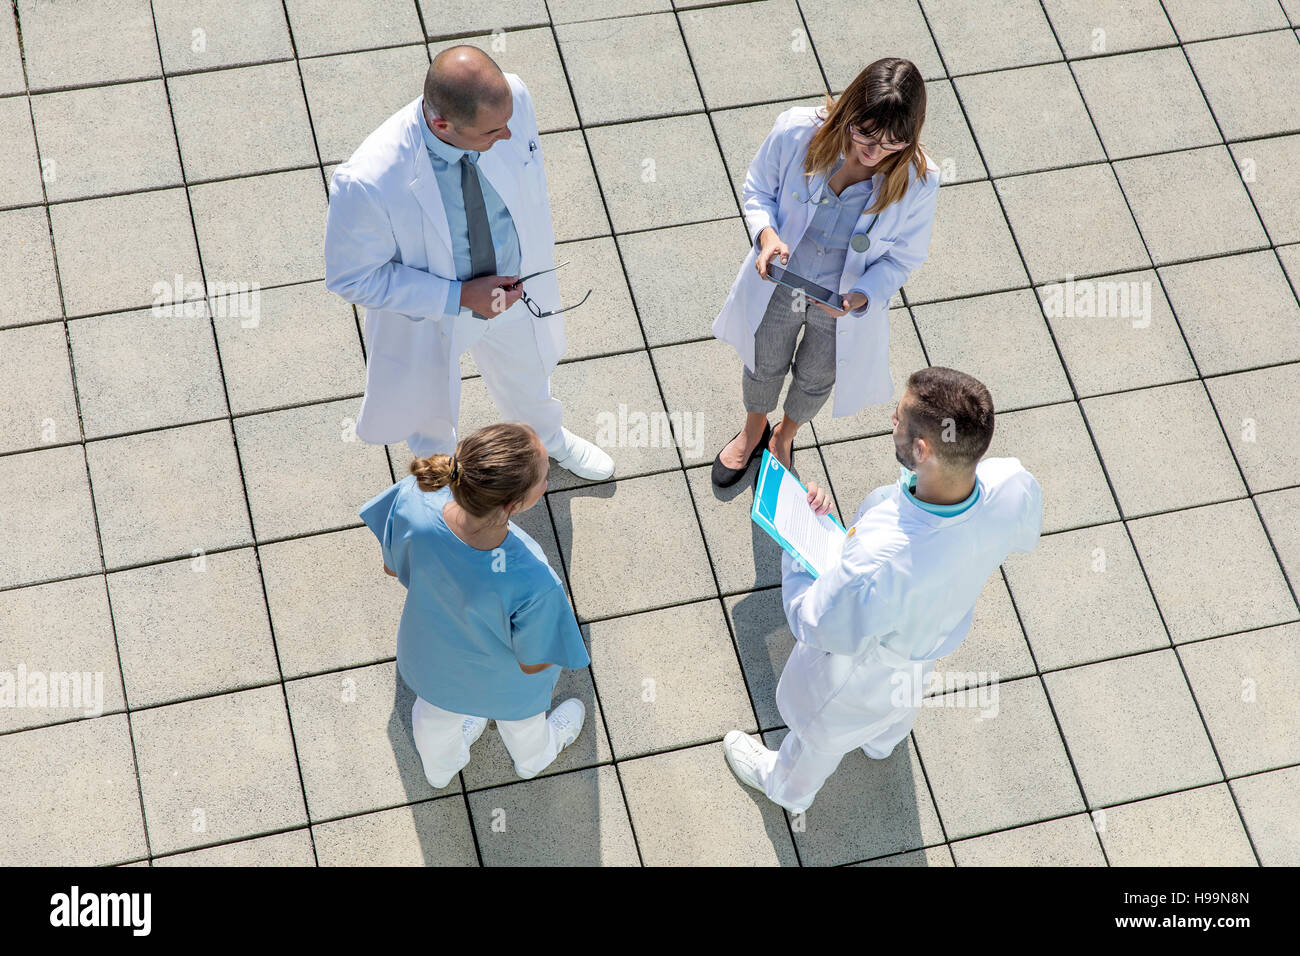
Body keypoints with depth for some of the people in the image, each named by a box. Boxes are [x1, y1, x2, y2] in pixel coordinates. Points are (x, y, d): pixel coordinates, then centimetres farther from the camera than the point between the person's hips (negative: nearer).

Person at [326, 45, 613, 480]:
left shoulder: (512, 96, -31)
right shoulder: (367, 183, -44)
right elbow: (352, 277, -26)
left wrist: (538, 257, 6)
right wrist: (459, 297, -30)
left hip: (515, 282, 3)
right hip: (431, 310, -3)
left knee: (527, 377, 35)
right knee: (429, 407, 30)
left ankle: (546, 437, 71)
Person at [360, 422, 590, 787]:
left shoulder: (412, 499, -40)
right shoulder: (533, 585, -48)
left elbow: (393, 566, -15)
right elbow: (533, 663, -26)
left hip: (429, 659, 3)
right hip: (503, 684, -3)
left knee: (436, 715, 40)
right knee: (521, 721, 37)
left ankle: (439, 769, 74)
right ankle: (533, 758, 73)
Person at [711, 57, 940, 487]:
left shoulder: (917, 181, -32)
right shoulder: (796, 131, -32)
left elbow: (903, 257, -14)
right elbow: (758, 190, -11)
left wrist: (859, 298, -32)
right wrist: (767, 234, -31)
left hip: (845, 304, 0)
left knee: (815, 379, 30)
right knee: (764, 366, 30)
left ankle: (784, 438, 65)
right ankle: (753, 430, 65)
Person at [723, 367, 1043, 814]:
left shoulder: (878, 565, -52)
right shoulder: (1015, 485, -35)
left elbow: (815, 624, -31)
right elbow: (1023, 536, -9)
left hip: (863, 663, -5)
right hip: (942, 630, 5)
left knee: (821, 726, 32)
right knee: (902, 697, 41)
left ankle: (788, 786, 65)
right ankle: (880, 741, 76)